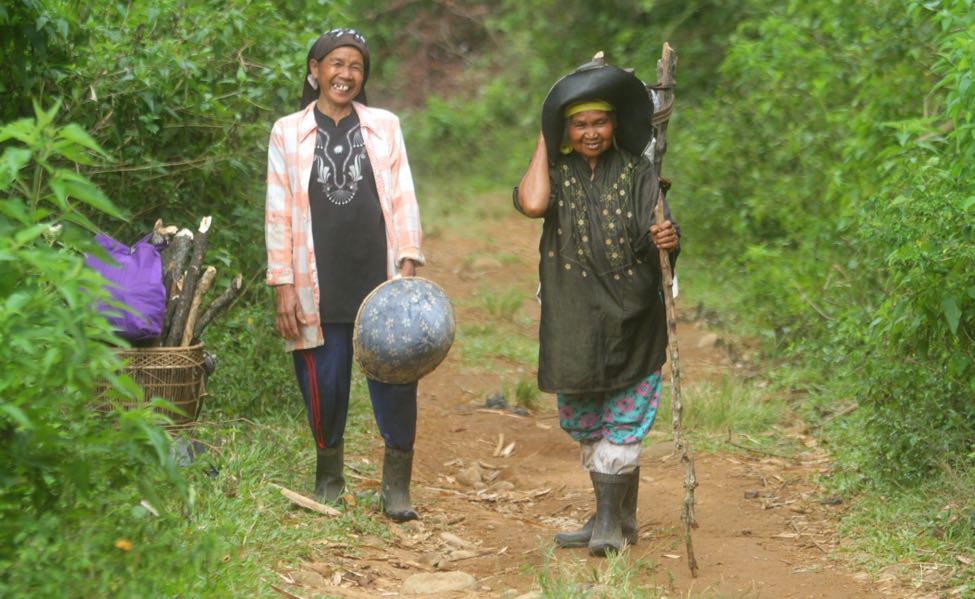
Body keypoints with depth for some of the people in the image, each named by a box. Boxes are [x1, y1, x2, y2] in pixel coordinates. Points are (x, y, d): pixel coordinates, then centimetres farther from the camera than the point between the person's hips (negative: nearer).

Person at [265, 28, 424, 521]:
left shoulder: (384, 126, 11)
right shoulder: (287, 133, 8)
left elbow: (403, 199, 8)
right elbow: (278, 213, 5)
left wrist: (408, 266, -3)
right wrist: (283, 286, -1)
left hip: (380, 278, 1)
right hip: (320, 286, 0)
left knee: (396, 382, -4)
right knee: (324, 386, 4)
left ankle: (396, 487, 8)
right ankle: (329, 478, 25)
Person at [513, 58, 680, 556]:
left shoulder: (635, 173, -1)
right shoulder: (556, 173, 3)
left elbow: (656, 233, -12)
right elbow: (531, 203, -20)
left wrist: (666, 239, -36)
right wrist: (544, 141, -8)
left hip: (630, 319, -3)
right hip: (574, 322, 3)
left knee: (622, 423, -4)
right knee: (586, 423, 11)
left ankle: (609, 524, -1)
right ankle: (619, 519, 24)